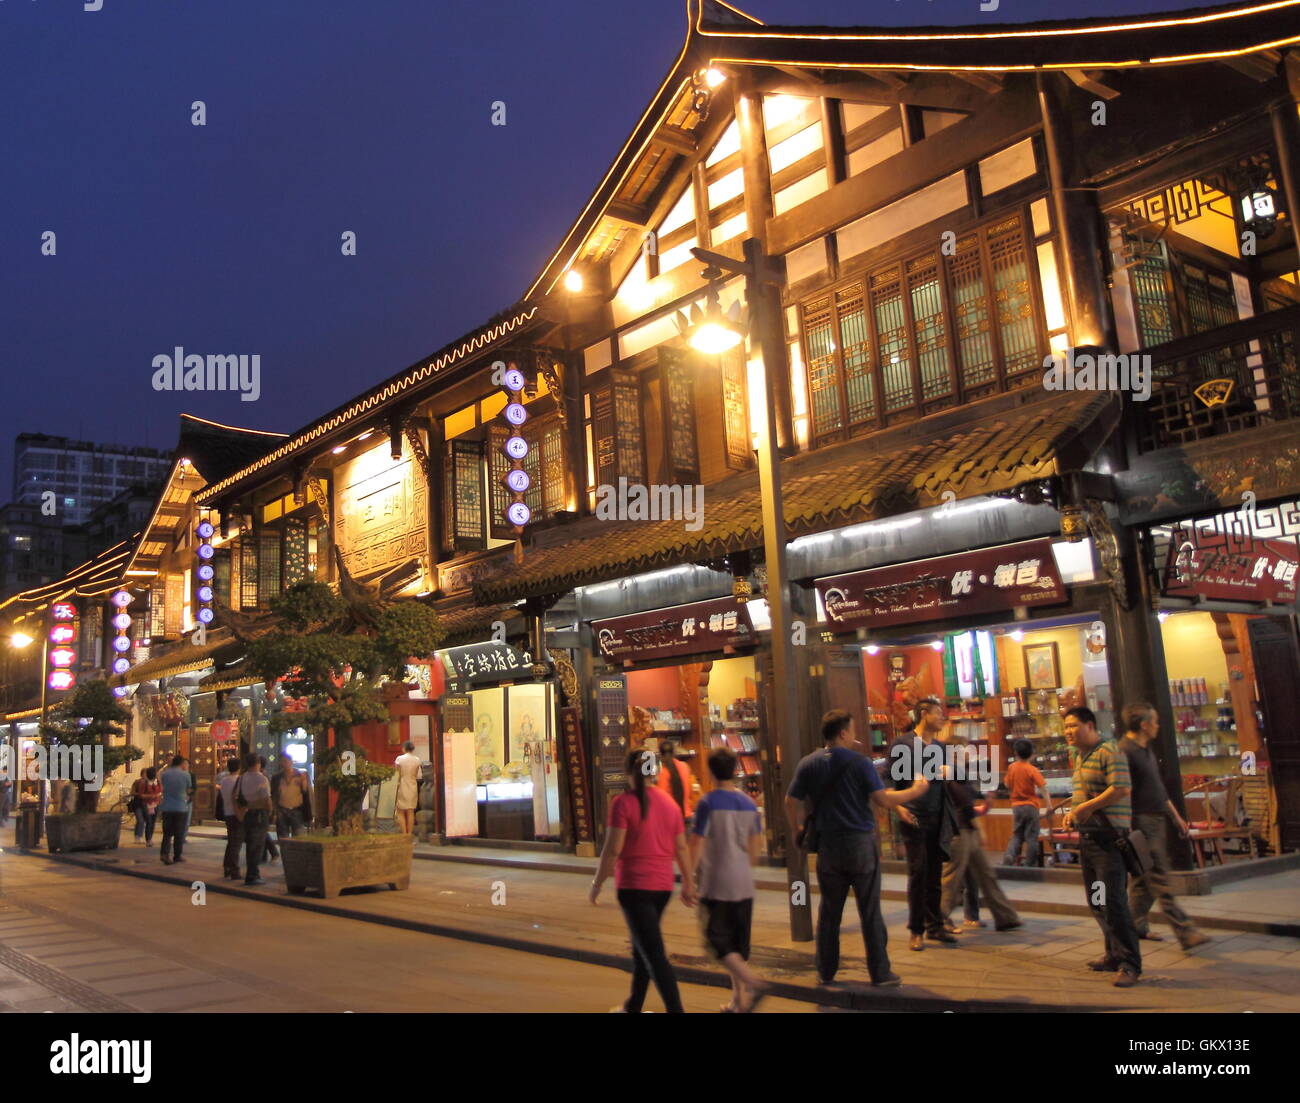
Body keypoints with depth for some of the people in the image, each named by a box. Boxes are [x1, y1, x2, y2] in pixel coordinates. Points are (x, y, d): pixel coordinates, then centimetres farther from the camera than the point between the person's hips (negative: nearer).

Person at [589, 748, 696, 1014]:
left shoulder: (623, 802, -13)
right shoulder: (669, 803, 5)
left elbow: (612, 850, -16)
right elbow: (682, 847, 9)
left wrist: (596, 884, -6)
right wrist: (688, 883, 17)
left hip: (634, 887, -7)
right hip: (663, 886, 7)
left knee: (654, 955, -6)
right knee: (641, 947, 22)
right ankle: (633, 1007, 34)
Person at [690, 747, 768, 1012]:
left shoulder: (708, 803, -12)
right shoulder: (749, 804, 5)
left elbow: (697, 845, -12)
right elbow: (754, 848, 10)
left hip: (716, 884, -6)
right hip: (744, 884, 6)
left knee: (717, 940, 1)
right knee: (739, 944, 14)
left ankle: (753, 983, -15)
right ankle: (739, 998, 18)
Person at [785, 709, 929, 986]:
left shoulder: (809, 764, 1)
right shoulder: (859, 762, -11)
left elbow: (791, 801, 4)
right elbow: (883, 799, -15)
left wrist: (796, 830, 21)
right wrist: (915, 791, 0)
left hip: (828, 845, 3)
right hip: (860, 843, -3)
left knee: (829, 911, 13)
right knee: (870, 912, 6)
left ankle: (826, 971, 20)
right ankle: (880, 973, 13)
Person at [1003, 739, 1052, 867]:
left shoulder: (1011, 768, 1)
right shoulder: (1032, 770, -9)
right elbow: (1043, 789, -16)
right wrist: (1049, 807, -16)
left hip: (1016, 806, 3)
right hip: (1031, 806, -3)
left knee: (1016, 836, 12)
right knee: (1031, 837, 3)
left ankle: (1008, 857, -9)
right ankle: (1030, 865, 4)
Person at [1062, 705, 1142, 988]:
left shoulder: (1109, 752, -12)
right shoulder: (1078, 756, 18)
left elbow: (1120, 789, -22)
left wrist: (1085, 807, -19)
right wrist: (1072, 812, 9)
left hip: (1108, 837, -10)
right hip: (1087, 836, 10)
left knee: (1113, 901, -10)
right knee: (1096, 901, 14)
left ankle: (1130, 963, -3)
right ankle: (1115, 953, 25)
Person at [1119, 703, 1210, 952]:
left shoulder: (1147, 750, 16)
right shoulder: (1124, 751, -15)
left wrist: (1176, 817, 24)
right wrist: (1128, 829, -21)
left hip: (1158, 820, 10)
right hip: (1142, 821, -9)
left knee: (1145, 879, 13)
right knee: (1160, 880, -8)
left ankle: (1137, 925, 22)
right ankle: (1185, 932, -9)